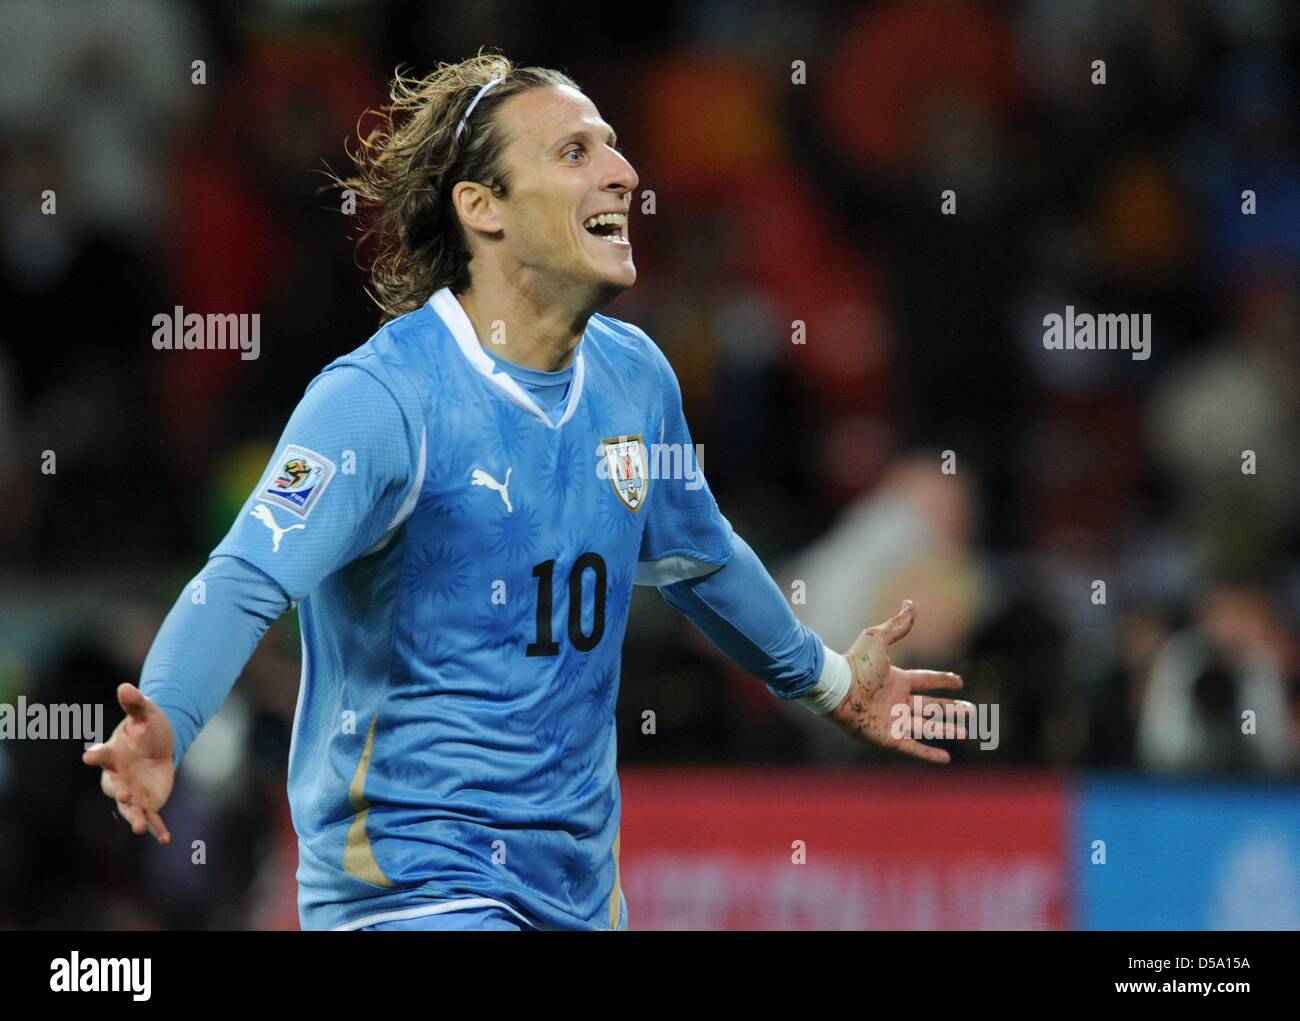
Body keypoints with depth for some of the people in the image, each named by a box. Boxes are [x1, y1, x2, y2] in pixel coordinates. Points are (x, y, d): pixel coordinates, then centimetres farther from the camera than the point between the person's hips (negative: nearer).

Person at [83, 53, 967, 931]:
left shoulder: (634, 374, 5)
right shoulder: (381, 398, -17)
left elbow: (697, 558, 24)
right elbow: (243, 584, -27)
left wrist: (823, 681, 38)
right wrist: (163, 724, -45)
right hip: (413, 884, -7)